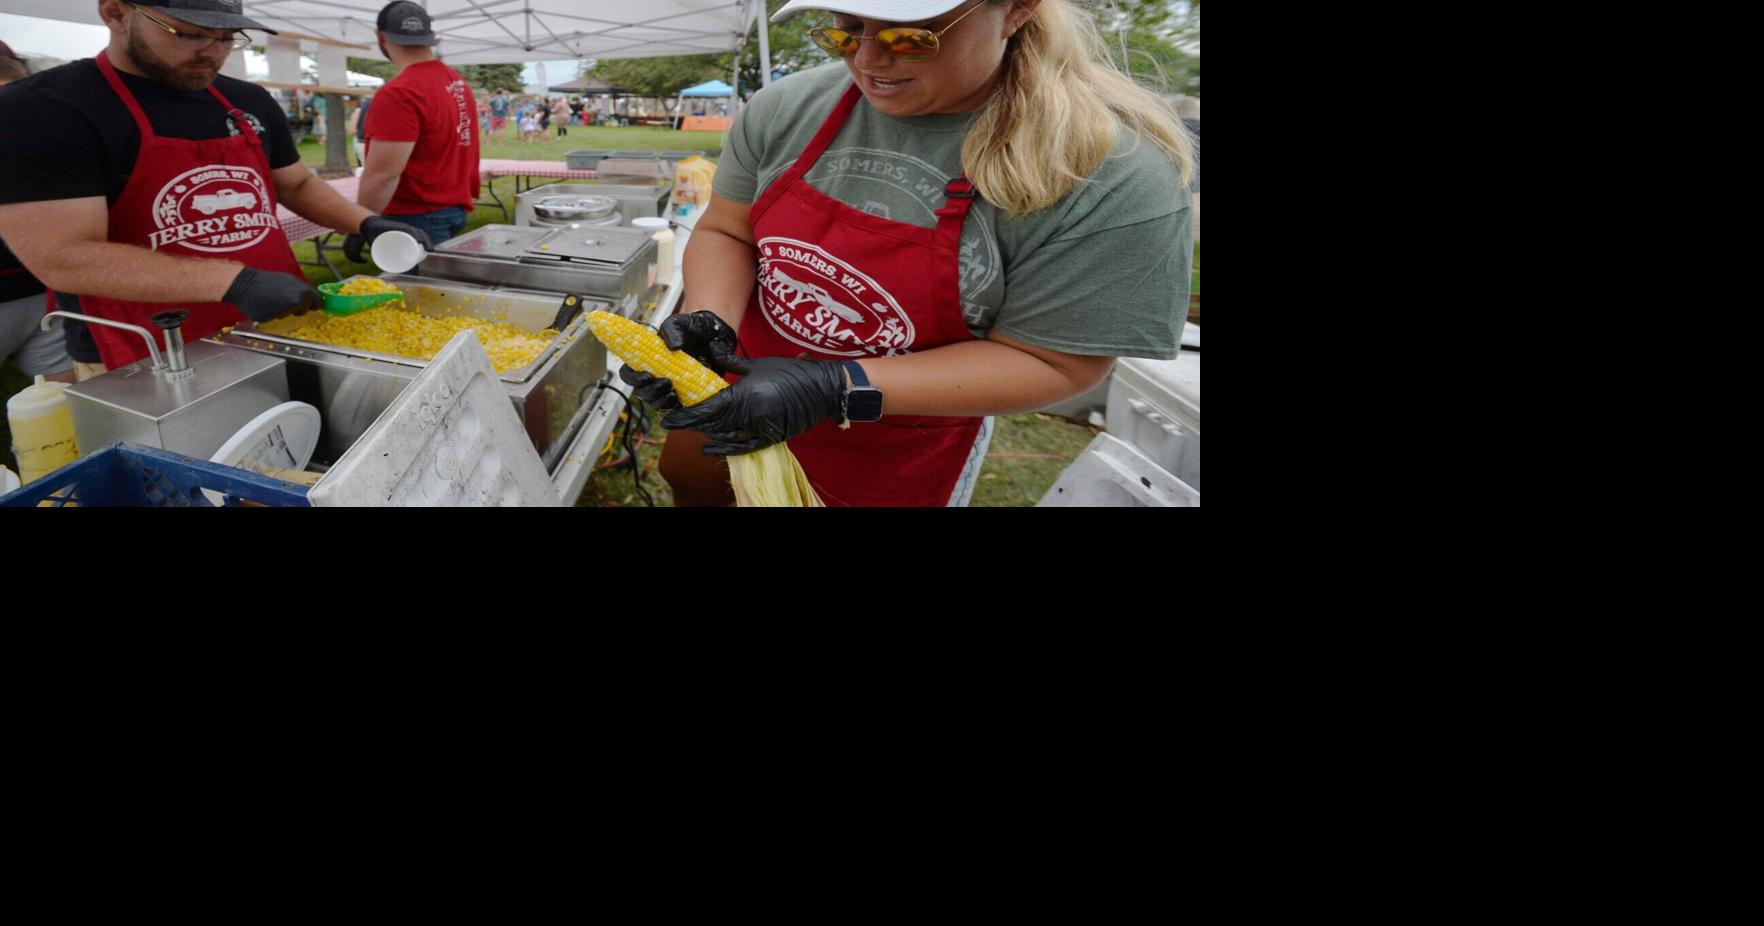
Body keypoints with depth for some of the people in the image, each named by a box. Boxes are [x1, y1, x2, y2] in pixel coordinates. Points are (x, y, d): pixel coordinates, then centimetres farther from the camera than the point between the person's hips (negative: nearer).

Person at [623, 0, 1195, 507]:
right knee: (689, 480, 26)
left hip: (890, 459, -3)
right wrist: (709, 324, -25)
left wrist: (839, 389, -32)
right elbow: (725, 232, -2)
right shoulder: (787, 107, -13)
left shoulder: (1114, 176, -26)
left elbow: (1051, 361, -23)